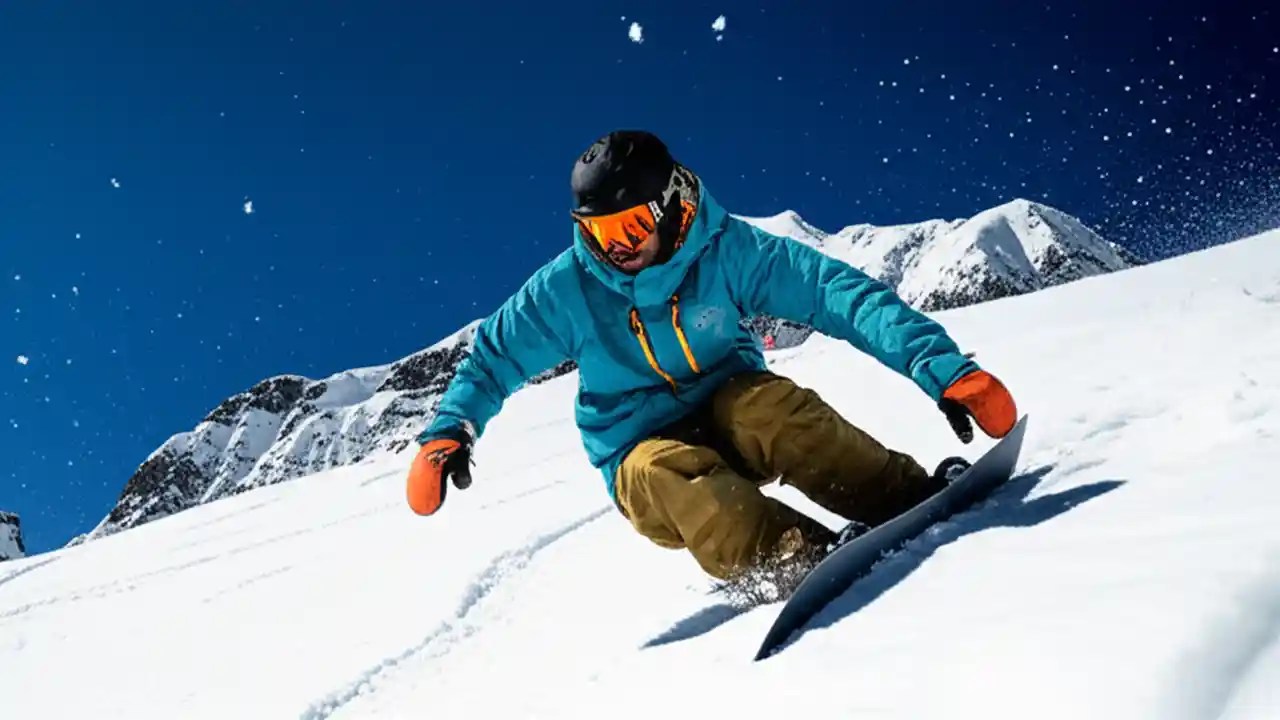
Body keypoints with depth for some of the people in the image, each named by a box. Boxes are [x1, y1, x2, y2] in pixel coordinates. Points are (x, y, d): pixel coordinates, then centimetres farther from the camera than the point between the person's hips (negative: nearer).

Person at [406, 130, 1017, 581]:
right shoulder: (567, 288, -11)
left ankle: (911, 500, -35)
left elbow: (837, 291, -24)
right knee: (670, 475, -35)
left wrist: (944, 369, -34)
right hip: (646, 456, 0)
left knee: (765, 401, -33)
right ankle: (802, 559, -52)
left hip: (734, 419, 0)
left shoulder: (725, 249, -16)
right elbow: (492, 357, 3)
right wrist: (448, 434, -14)